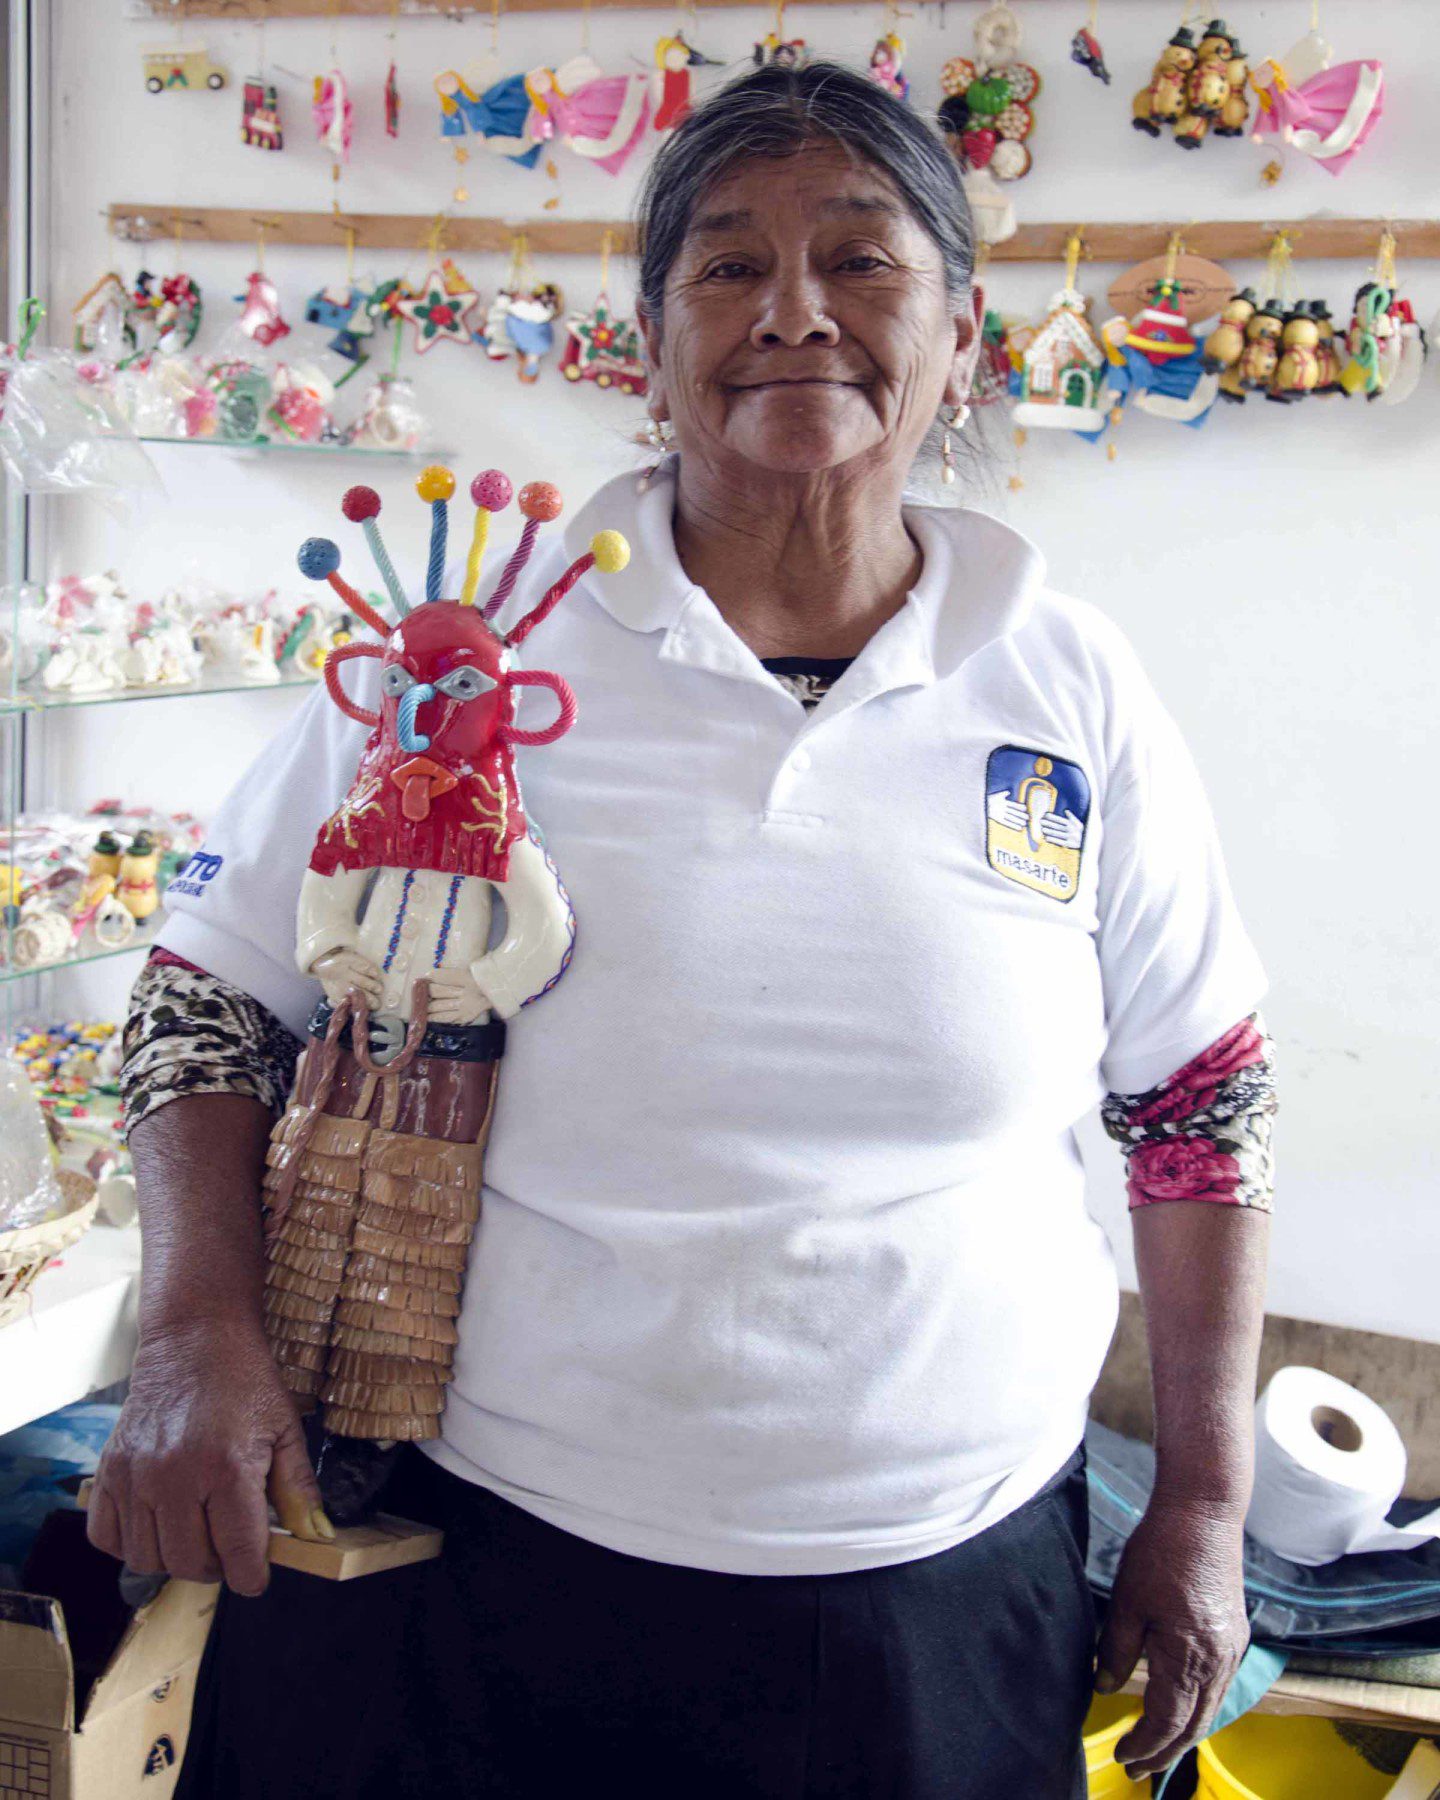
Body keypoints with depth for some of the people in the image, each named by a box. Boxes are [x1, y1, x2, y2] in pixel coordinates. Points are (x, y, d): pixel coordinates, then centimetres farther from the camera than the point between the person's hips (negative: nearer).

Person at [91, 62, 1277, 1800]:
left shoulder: (1075, 690, -1)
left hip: (948, 1597, 2)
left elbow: (1200, 1105, 7)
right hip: (482, 1573, -1)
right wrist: (198, 1330, -12)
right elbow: (213, 989, 2)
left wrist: (1203, 1508, 8)